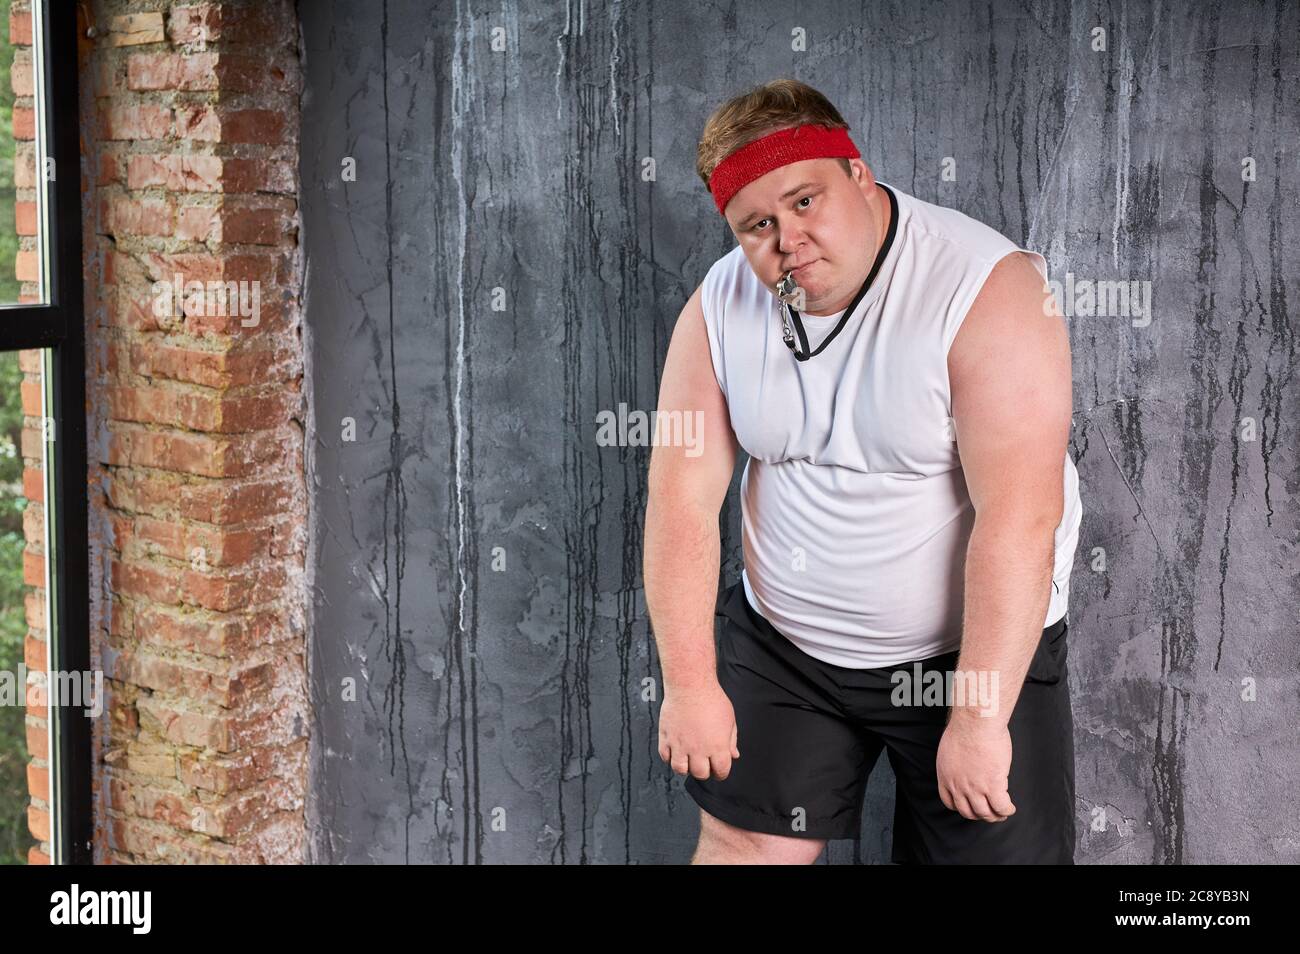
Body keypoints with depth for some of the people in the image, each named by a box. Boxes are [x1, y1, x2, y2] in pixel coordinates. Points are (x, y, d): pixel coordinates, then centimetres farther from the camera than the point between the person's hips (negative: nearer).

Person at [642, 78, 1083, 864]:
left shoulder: (987, 290, -22)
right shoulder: (720, 308, -6)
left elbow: (1020, 519, -26)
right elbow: (683, 500, -6)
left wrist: (978, 720, -27)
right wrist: (689, 682, -10)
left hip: (974, 649, -4)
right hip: (785, 644, 4)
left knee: (997, 849, 0)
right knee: (744, 845, 6)